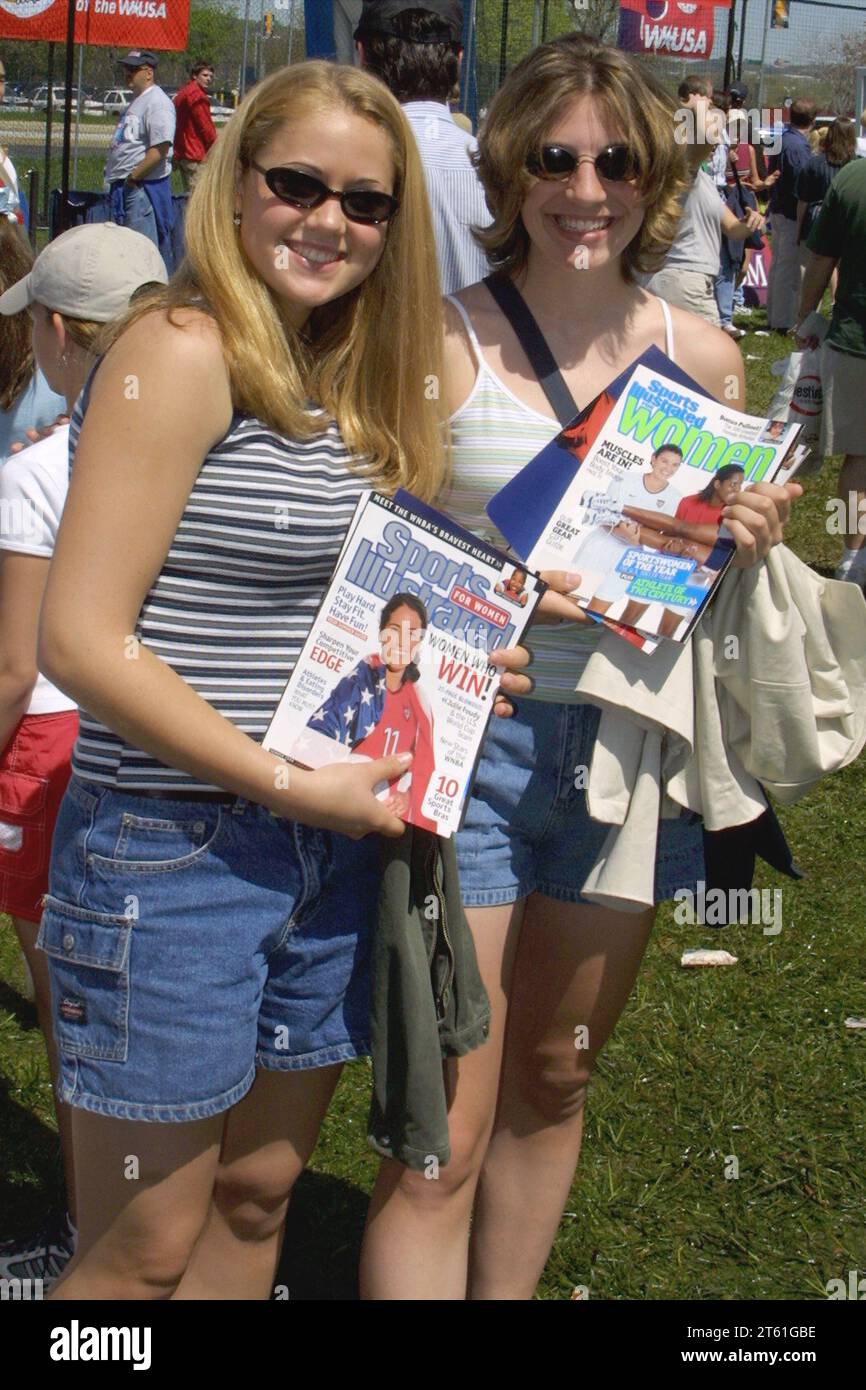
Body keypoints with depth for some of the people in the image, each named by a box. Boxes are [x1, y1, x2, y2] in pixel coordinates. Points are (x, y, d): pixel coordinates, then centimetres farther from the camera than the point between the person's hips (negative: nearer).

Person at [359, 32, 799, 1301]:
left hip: (628, 751, 4)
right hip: (467, 737, -4)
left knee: (552, 1083, 20)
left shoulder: (702, 357, 5)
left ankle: (509, 1295, 40)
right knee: (443, 1143, -3)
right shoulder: (442, 342, -8)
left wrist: (749, 544, -6)